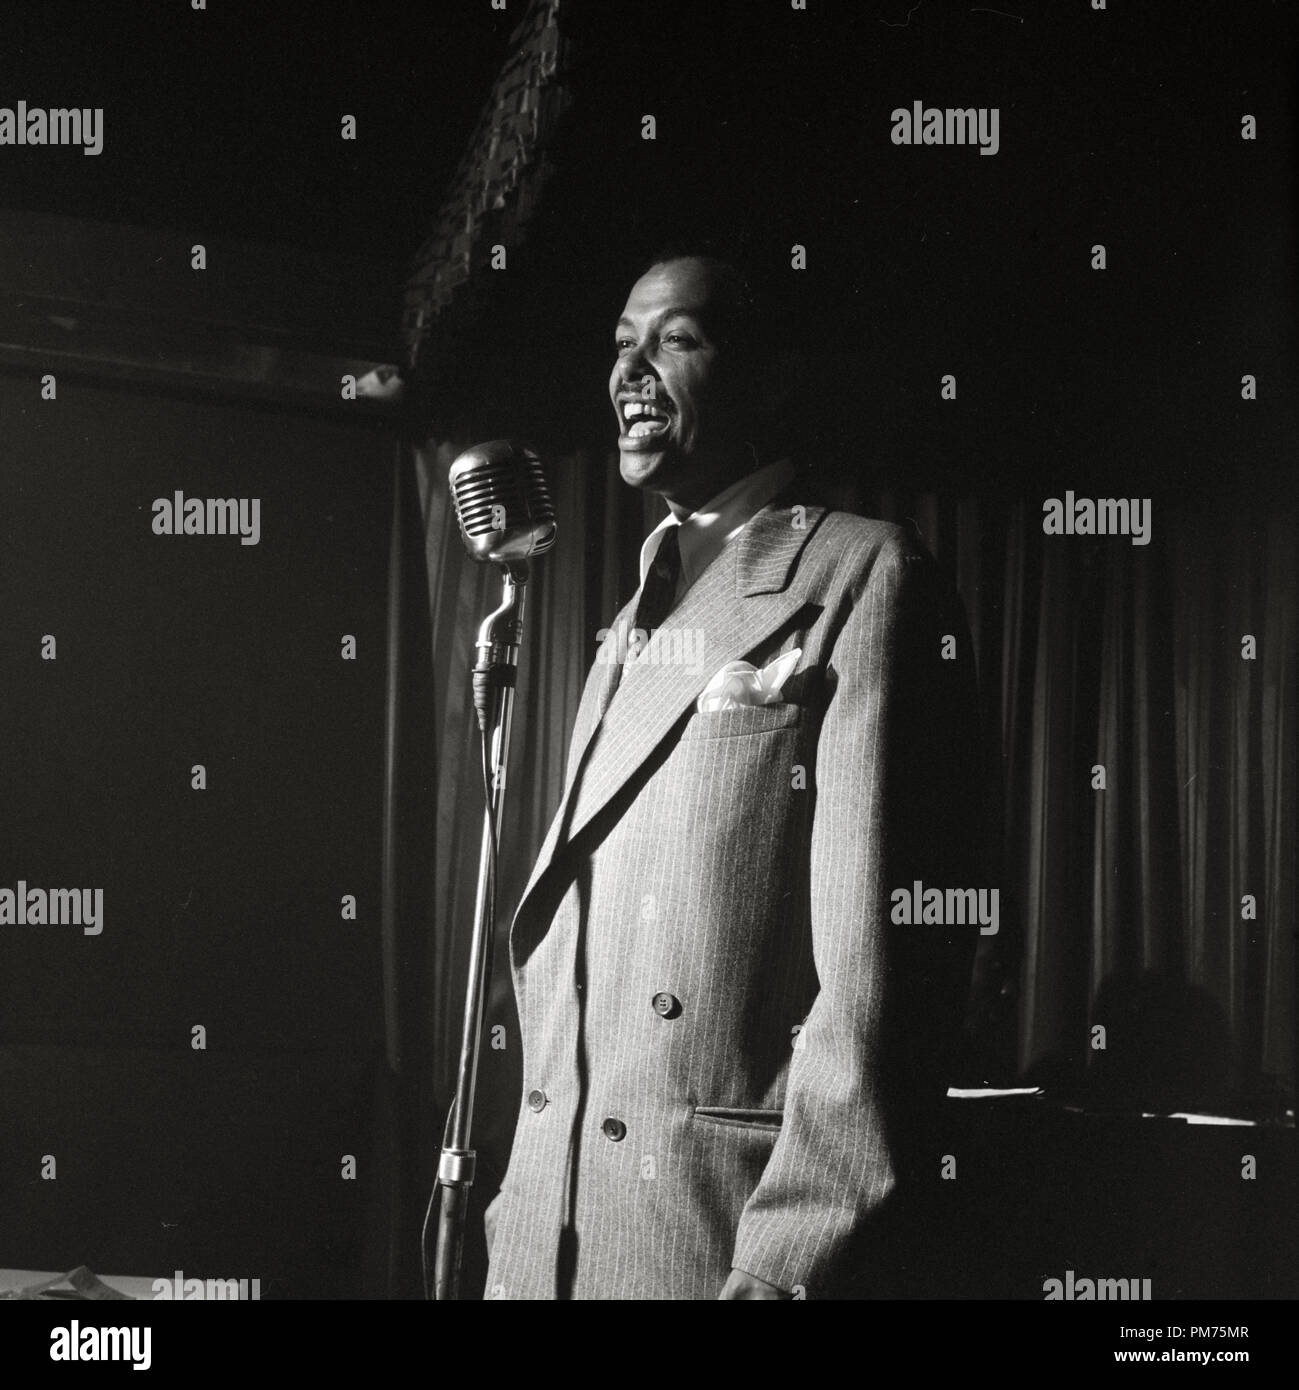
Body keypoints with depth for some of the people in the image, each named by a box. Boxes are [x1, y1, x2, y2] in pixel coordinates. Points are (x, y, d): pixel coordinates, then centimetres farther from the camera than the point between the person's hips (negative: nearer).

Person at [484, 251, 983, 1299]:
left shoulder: (860, 573, -7)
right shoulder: (642, 615, 17)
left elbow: (880, 941, -16)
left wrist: (794, 1257, -21)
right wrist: (525, 1192, 13)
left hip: (727, 1217, -7)